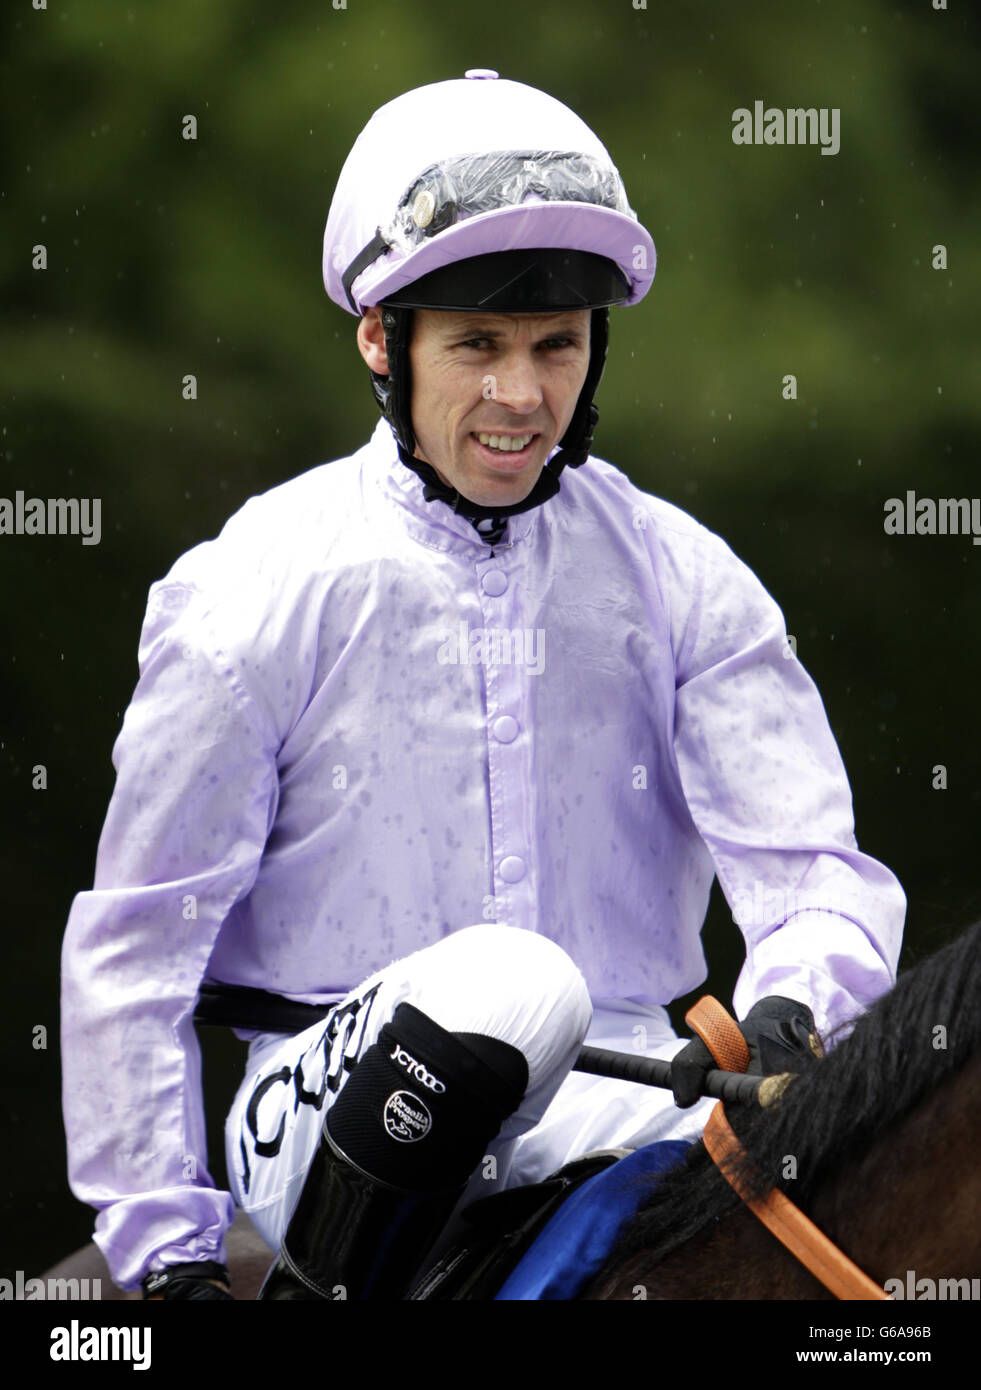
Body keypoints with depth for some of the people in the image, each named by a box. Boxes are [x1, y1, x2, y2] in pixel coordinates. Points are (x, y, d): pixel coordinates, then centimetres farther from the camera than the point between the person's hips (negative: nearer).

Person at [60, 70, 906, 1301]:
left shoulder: (680, 584, 7)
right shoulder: (260, 589, 0)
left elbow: (813, 868, 1)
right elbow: (136, 939, 3)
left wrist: (791, 1005, -24)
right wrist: (167, 1249, -3)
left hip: (617, 1106, 3)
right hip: (336, 1109, -2)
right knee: (509, 983, -36)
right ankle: (314, 1299, -18)